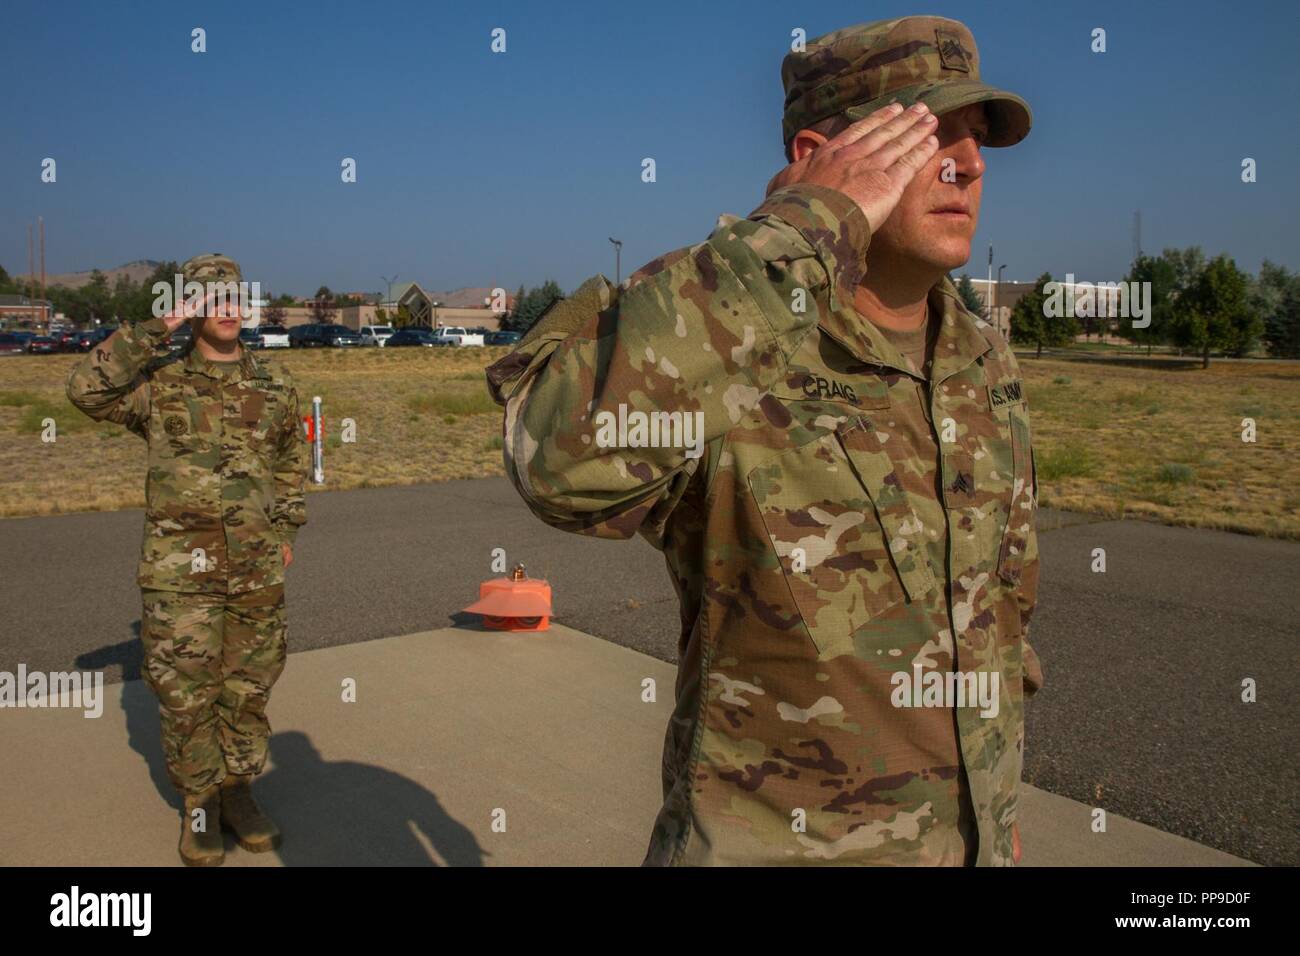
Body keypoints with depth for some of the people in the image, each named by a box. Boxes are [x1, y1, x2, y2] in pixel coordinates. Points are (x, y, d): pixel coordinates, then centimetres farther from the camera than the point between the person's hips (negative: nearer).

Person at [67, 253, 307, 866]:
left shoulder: (275, 386, 8)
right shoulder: (158, 383, -1)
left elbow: (291, 463, 18)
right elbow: (88, 389, -19)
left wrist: (287, 532, 11)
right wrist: (157, 329, -18)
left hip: (258, 569, 3)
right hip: (180, 568, -2)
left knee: (249, 687, 11)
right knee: (185, 691, 5)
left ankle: (237, 791, 28)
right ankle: (199, 804, 22)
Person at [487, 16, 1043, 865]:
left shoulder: (985, 369, -1)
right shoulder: (718, 354, -22)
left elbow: (999, 596, 10)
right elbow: (570, 461, -45)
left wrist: (1000, 799, 17)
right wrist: (802, 229, -35)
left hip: (958, 836, 6)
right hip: (772, 843, -5)